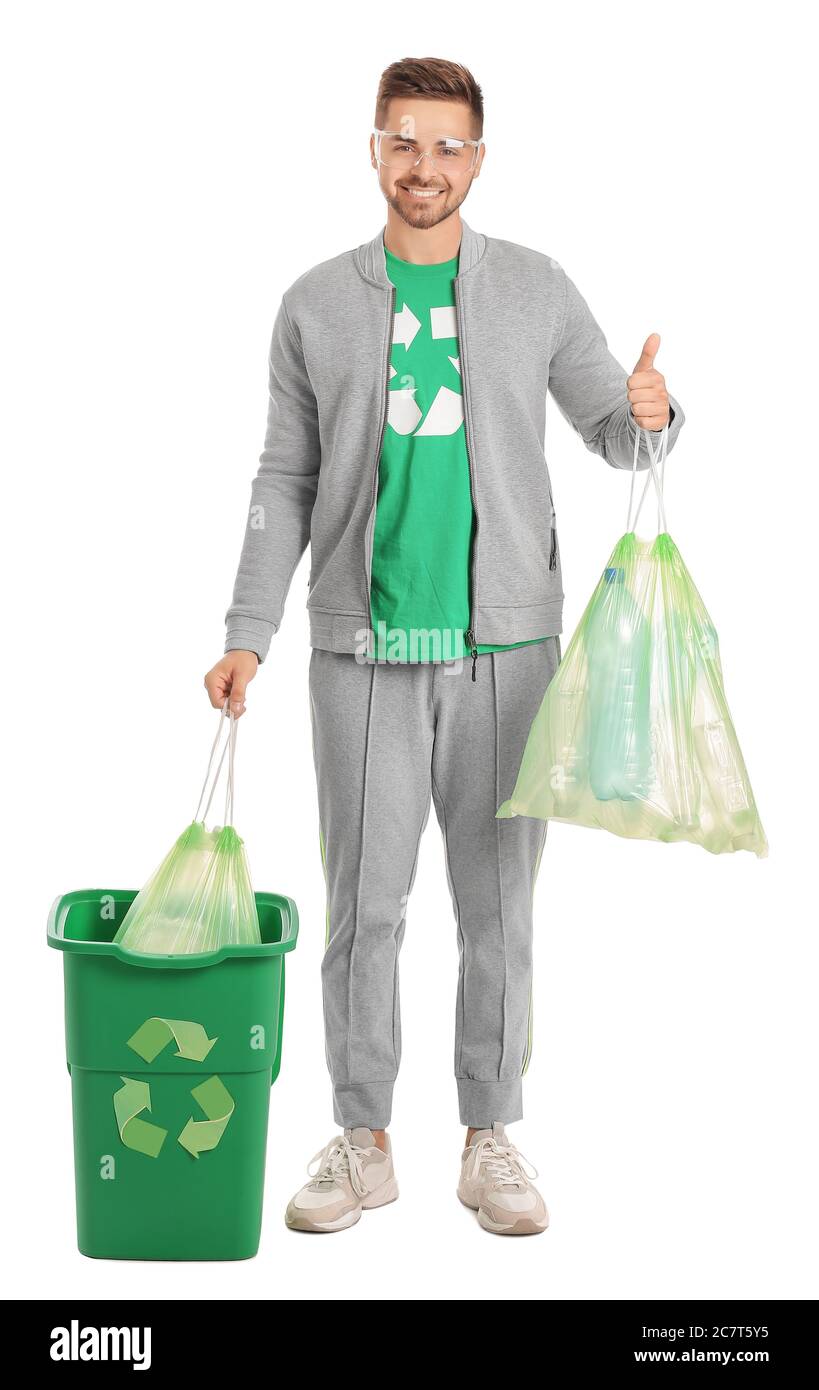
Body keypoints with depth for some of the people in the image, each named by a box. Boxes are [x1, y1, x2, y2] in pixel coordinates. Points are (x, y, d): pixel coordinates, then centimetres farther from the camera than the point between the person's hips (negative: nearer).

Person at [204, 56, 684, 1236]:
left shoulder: (537, 290, 6)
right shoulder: (317, 305, 6)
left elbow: (612, 433, 11)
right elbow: (286, 484, 8)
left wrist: (652, 413, -13)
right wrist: (249, 633, 2)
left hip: (505, 643, 0)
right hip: (364, 650, 0)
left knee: (498, 901, 6)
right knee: (364, 902, 4)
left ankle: (492, 1141, 20)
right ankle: (362, 1142, 19)